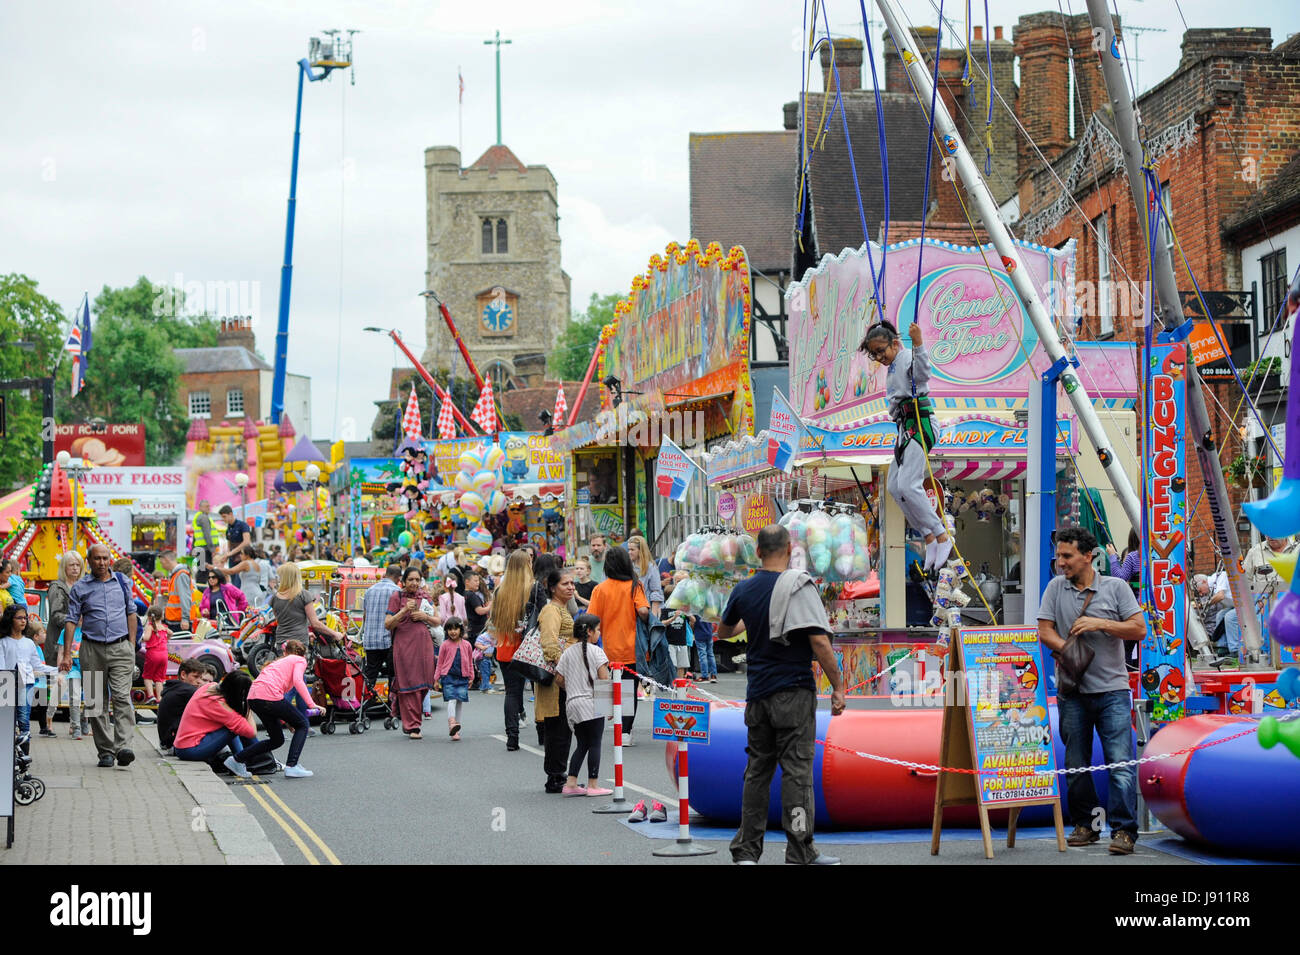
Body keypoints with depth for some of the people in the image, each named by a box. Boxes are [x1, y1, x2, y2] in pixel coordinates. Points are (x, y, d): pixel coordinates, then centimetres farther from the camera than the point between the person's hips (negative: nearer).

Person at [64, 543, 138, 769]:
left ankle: (123, 747, -24)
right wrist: (67, 654, -4)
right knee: (96, 702, 2)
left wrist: (132, 645, 9)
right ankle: (105, 752, 8)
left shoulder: (122, 582, 11)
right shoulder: (80, 588, 5)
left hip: (121, 648, 0)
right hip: (92, 649, 0)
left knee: (122, 696, -15)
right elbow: (71, 620, 3)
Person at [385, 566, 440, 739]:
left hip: (424, 644, 4)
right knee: (409, 685, -7)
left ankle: (409, 724, 19)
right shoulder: (396, 597, 2)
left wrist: (425, 616, -4)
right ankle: (412, 726, -5)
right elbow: (388, 624, -3)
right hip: (404, 645, -4)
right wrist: (404, 611, -15)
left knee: (423, 686, 4)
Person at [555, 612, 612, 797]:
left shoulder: (567, 652, 11)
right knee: (594, 744, 0)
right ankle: (593, 785, 0)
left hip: (572, 705, 6)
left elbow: (559, 679, 9)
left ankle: (571, 783, 7)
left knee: (582, 745, 13)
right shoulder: (595, 651, -5)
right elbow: (604, 678, -12)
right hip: (592, 704, -6)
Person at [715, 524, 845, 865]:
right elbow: (819, 641, -17)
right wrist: (838, 686, -11)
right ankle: (801, 855, -2)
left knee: (757, 770, 11)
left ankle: (746, 852, 13)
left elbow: (723, 632, 25)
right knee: (797, 772, -3)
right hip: (794, 691, -5)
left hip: (757, 693, 5)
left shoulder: (743, 590, 7)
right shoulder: (799, 586, -10)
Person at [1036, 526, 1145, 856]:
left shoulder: (1116, 587, 2)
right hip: (1072, 691, 2)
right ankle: (1085, 825, 20)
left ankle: (1124, 830, -9)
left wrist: (1101, 623, -12)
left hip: (1112, 689, -2)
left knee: (1121, 761, -10)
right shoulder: (1056, 587, 7)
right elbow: (1044, 632, 2)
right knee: (1075, 764, 8)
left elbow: (1139, 630, 0)